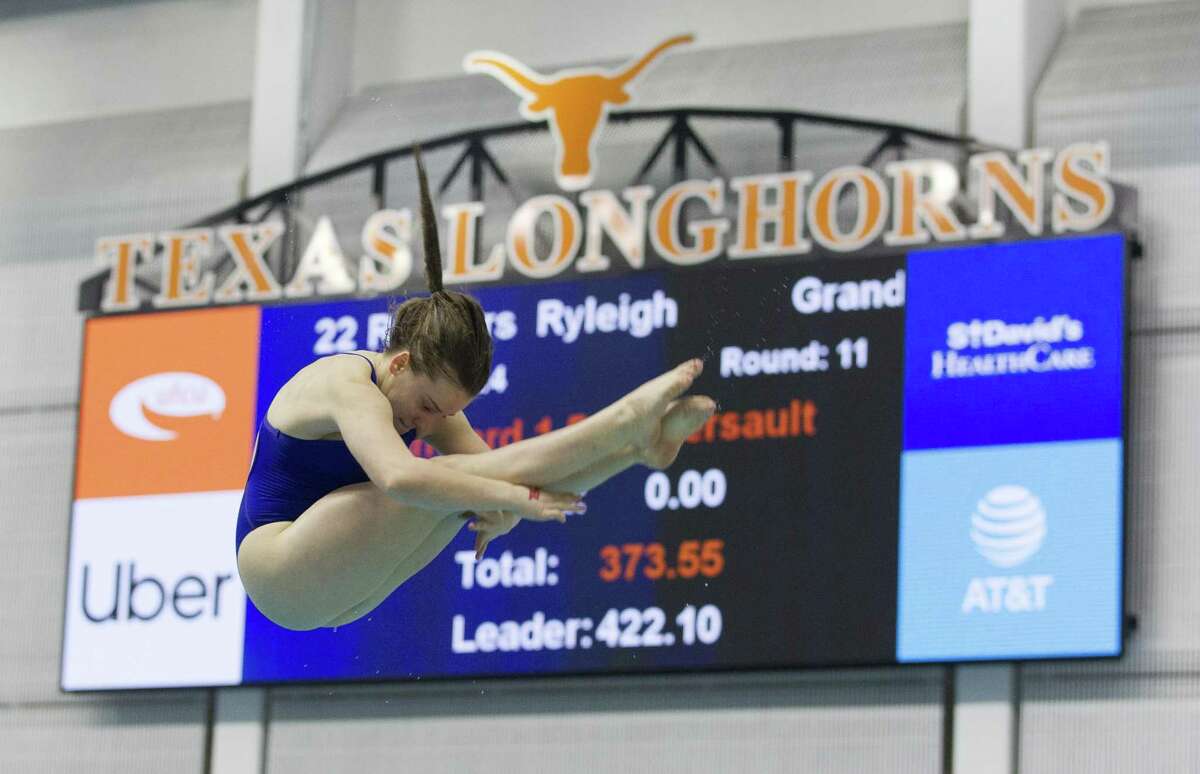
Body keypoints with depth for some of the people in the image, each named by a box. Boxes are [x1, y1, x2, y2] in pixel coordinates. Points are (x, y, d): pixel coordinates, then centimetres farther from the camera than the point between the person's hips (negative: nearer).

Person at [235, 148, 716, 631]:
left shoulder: (430, 394, 7)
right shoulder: (348, 385, -21)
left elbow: (494, 473, 2)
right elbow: (399, 478, -39)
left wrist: (501, 510, -23)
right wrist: (516, 498, -38)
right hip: (280, 573, -9)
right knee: (453, 482, -24)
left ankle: (635, 445, -14)